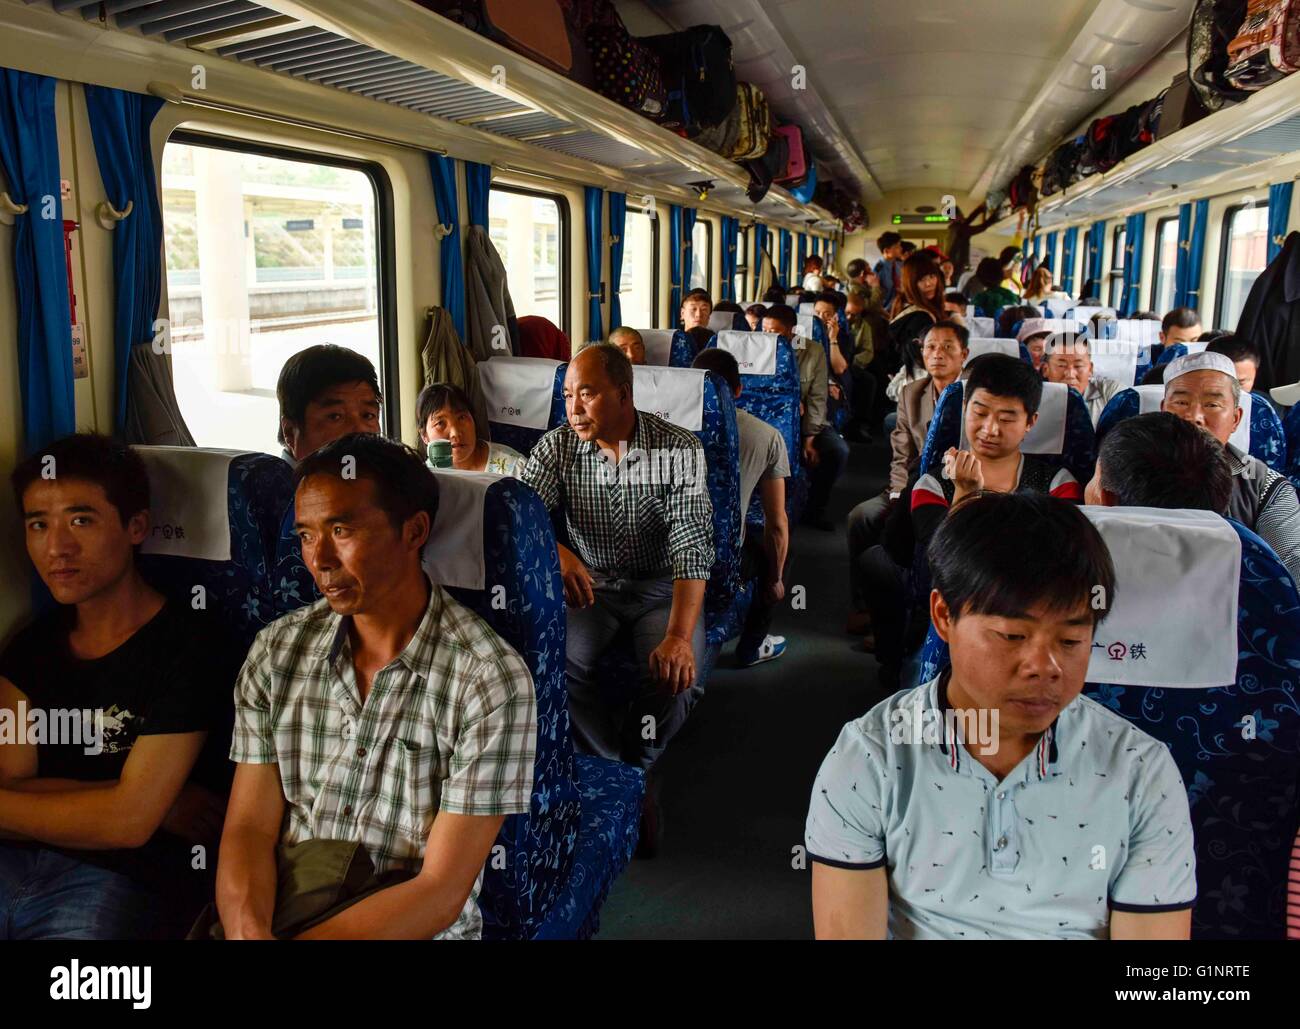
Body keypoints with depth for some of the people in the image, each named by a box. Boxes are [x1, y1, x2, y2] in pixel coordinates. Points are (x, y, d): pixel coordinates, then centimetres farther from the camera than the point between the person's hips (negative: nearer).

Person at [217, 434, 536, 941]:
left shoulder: (491, 680, -13)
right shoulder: (278, 649, 2)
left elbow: (441, 891, -13)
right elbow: (249, 828, 0)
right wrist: (248, 929, -19)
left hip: (413, 929, -3)